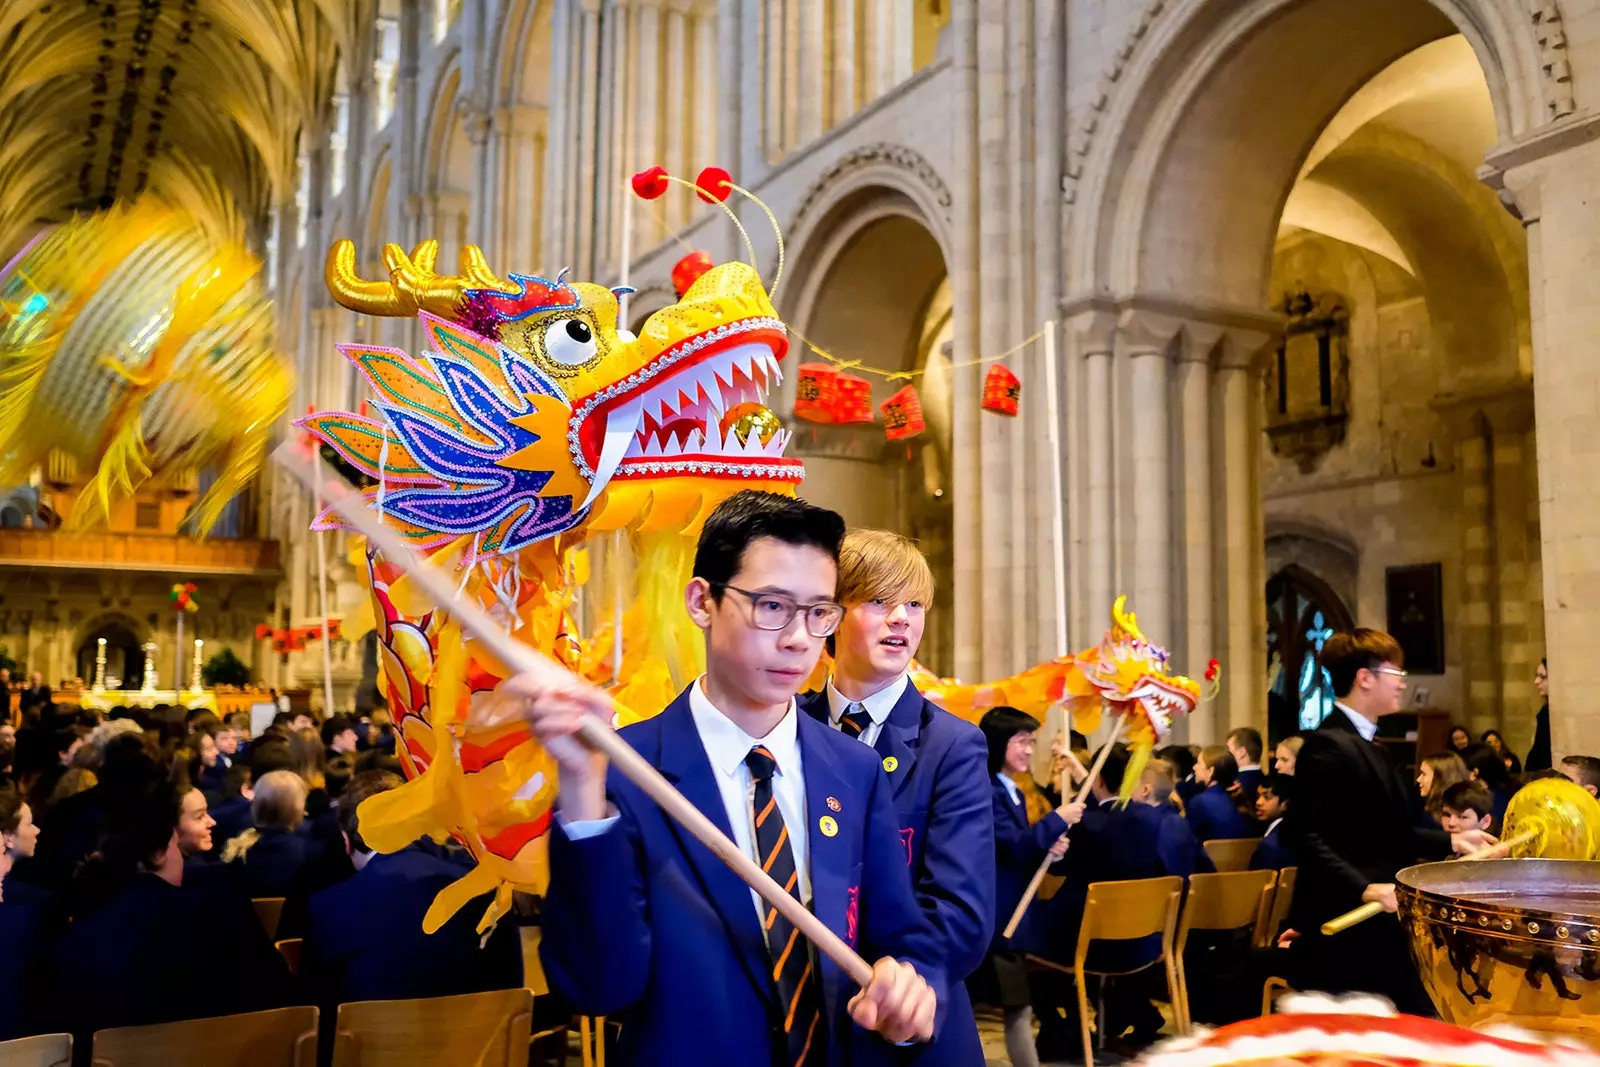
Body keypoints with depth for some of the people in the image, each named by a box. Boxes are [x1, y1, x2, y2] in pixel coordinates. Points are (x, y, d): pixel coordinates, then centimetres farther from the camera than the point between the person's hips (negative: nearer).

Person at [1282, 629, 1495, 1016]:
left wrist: (1450, 841, 14)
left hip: (1380, 928, 11)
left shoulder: (1367, 744, 15)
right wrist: (1364, 888, -32)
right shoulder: (1328, 745, -19)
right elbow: (1303, 836, -26)